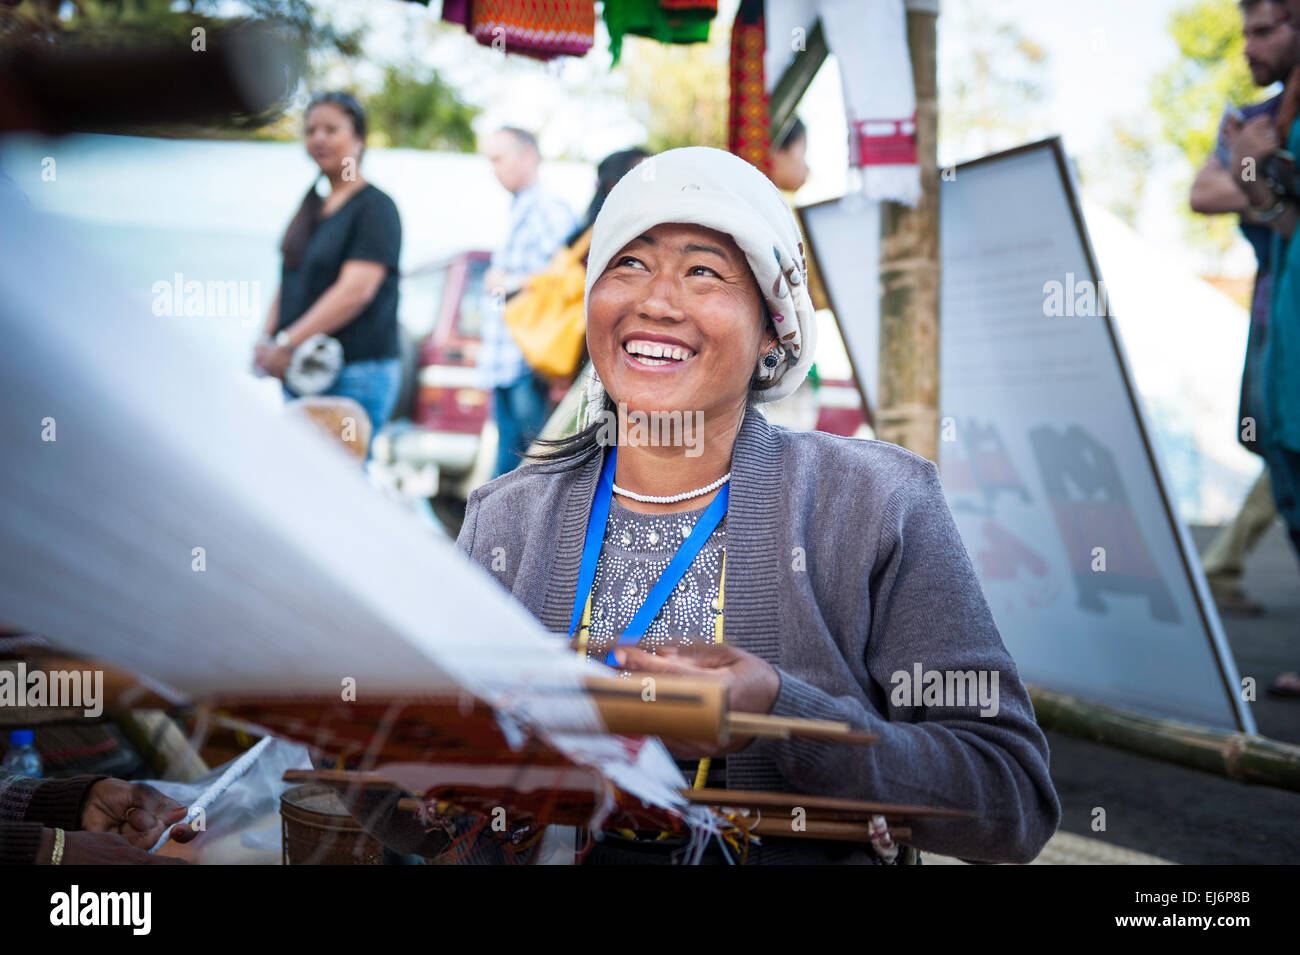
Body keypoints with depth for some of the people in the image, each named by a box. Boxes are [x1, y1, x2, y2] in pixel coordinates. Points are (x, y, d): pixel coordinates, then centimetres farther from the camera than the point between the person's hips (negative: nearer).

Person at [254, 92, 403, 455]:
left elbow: (355, 290, -18)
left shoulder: (375, 207, -7)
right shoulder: (312, 207, 19)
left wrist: (287, 343, -19)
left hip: (355, 376, -8)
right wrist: (267, 338, 4)